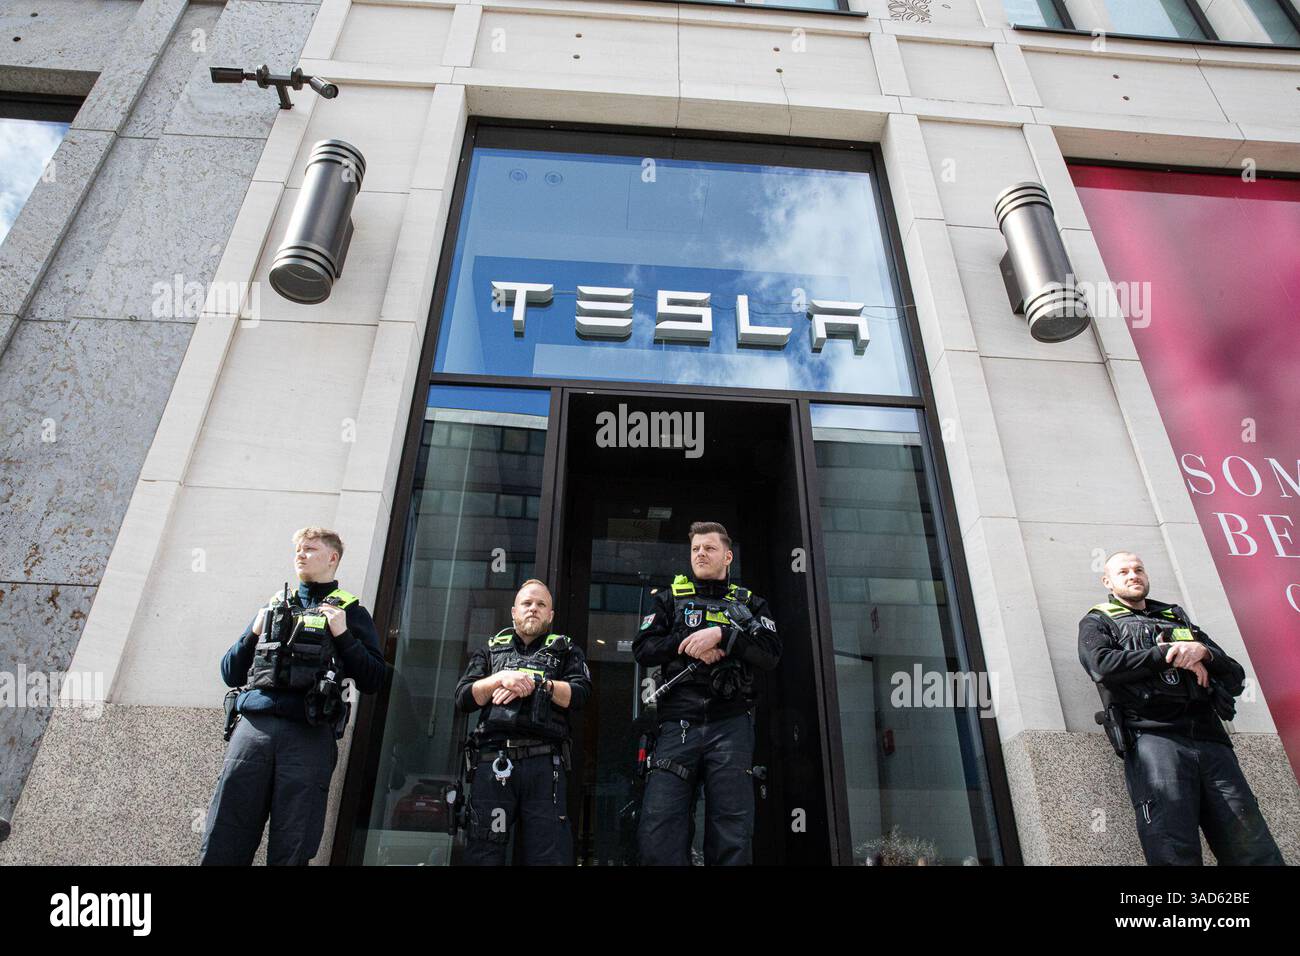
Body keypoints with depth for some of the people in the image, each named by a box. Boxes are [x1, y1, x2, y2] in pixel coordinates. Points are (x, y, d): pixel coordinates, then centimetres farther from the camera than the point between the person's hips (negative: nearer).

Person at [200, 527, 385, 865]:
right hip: (252, 726, 3)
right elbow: (230, 674, 24)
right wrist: (253, 635, 9)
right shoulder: (274, 607, 24)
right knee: (220, 846, -1)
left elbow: (372, 681, 4)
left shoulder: (351, 612, 13)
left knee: (291, 851, 1)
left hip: (308, 734, -3)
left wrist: (343, 635, -5)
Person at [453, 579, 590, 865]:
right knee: (483, 854, -2)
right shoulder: (490, 650, 23)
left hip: (543, 763, -1)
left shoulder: (565, 650, 19)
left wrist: (536, 684, -8)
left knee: (551, 855, -6)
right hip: (492, 760, 1)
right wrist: (501, 678, -6)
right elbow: (464, 699, 10)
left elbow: (579, 693, 3)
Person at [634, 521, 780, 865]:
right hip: (678, 724, 0)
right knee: (657, 835, -8)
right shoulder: (669, 598, 18)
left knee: (732, 838, 0)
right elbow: (642, 649, 7)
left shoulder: (750, 604, 17)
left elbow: (771, 653, 1)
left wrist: (721, 635, -12)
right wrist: (687, 644, -8)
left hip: (731, 725, 0)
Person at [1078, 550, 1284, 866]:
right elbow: (1102, 665, -5)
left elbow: (1235, 676, 22)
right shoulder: (1097, 622, 19)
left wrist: (1203, 651, 1)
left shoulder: (1179, 621, 32)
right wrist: (1168, 653, 0)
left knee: (1255, 851, -8)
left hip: (1210, 741, 4)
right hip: (1152, 736, -4)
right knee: (1175, 852, -19)